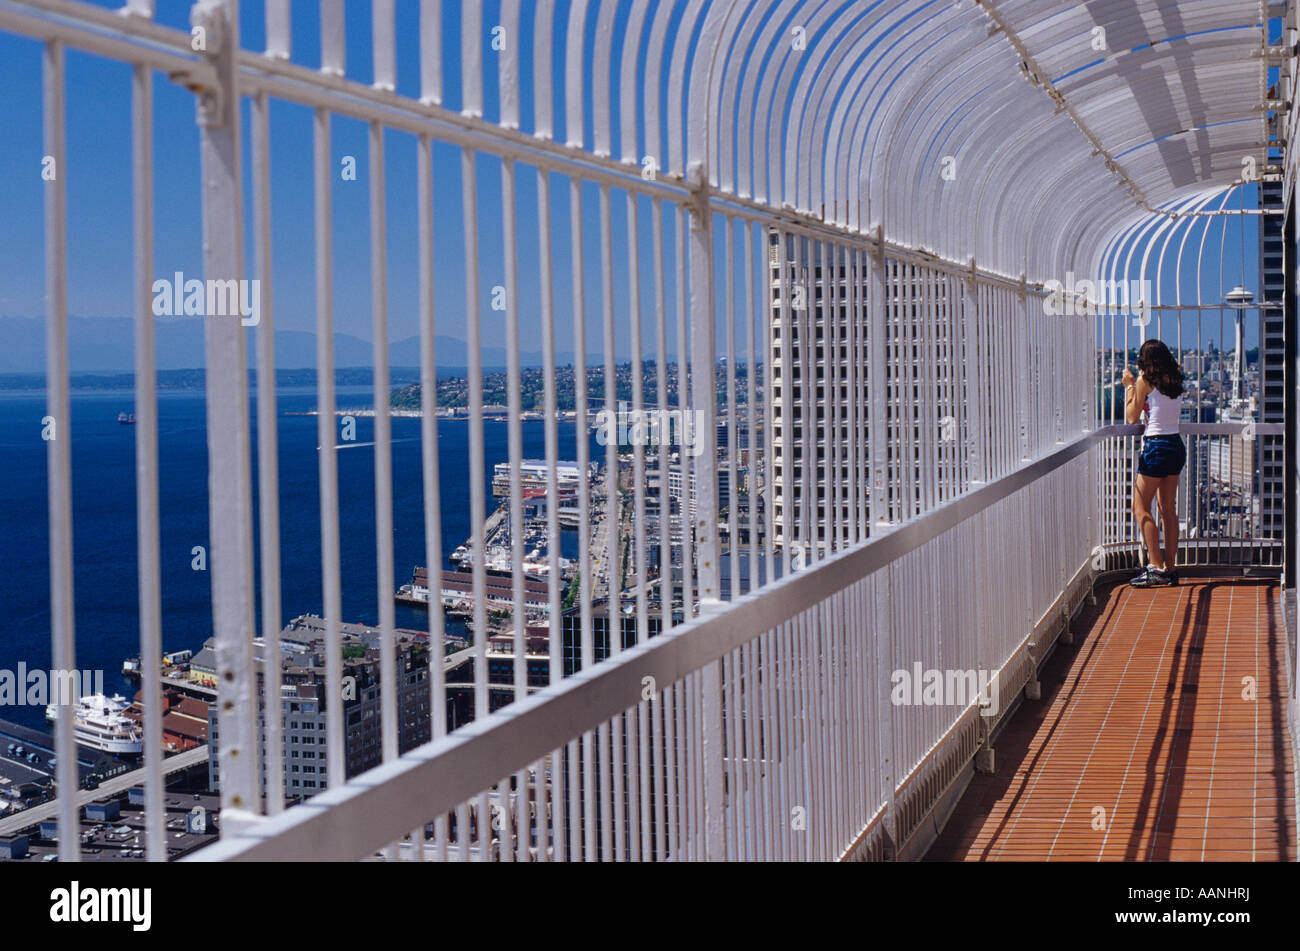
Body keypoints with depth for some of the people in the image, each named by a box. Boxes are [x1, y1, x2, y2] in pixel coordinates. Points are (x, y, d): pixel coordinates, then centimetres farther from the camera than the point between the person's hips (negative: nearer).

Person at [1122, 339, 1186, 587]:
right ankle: (1170, 568, 13)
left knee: (1141, 508, -1)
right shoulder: (1174, 381, 9)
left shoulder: (1145, 380, -9)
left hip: (1156, 446, -7)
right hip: (1176, 445, 7)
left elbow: (1132, 416, -3)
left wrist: (1129, 386, 8)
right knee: (1168, 509, 11)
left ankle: (1156, 567, -9)